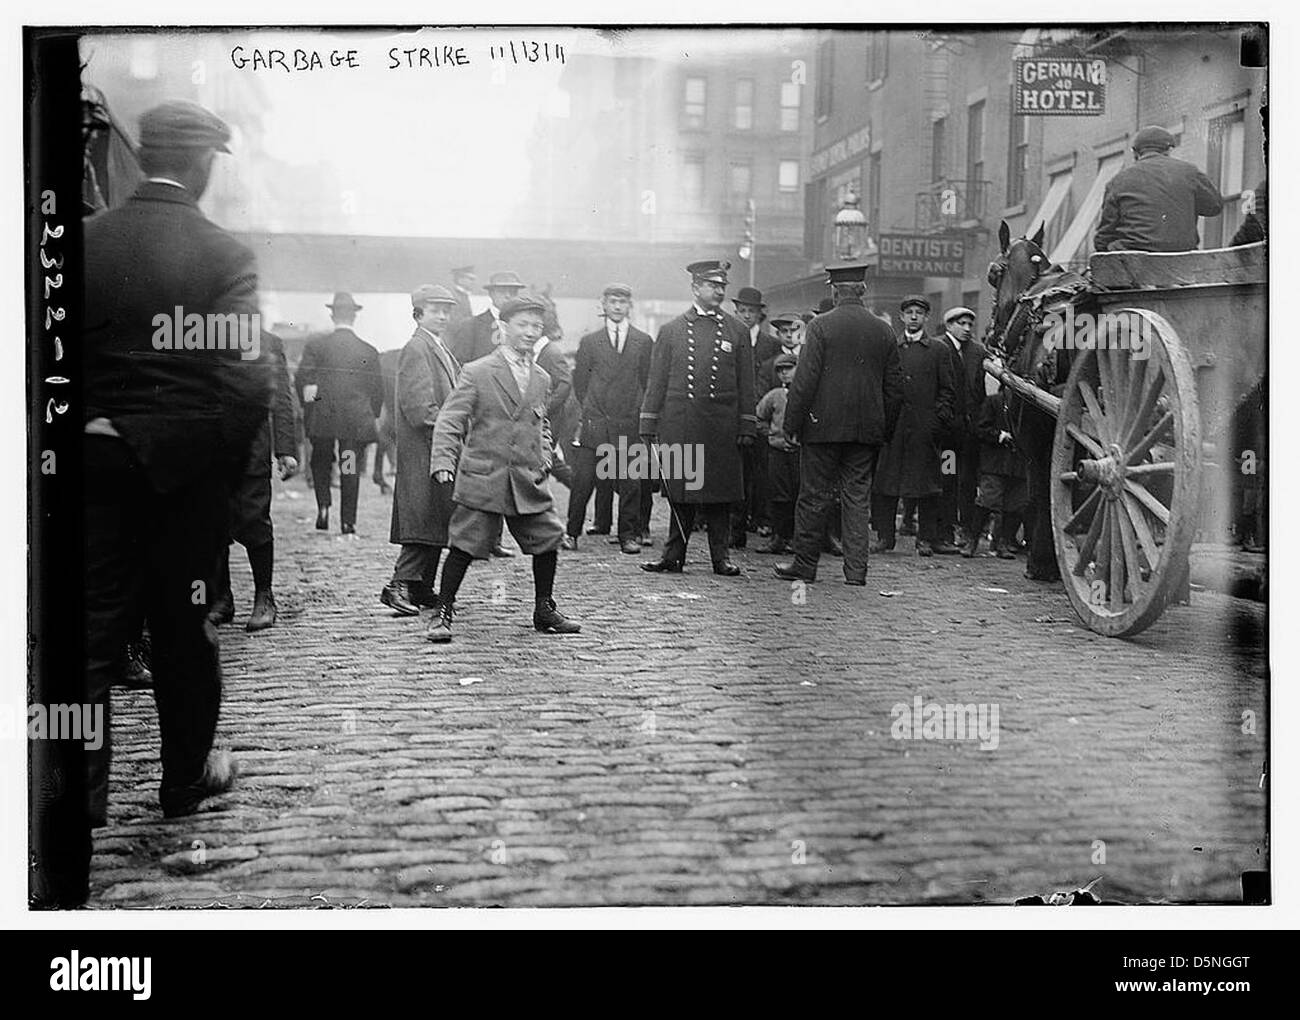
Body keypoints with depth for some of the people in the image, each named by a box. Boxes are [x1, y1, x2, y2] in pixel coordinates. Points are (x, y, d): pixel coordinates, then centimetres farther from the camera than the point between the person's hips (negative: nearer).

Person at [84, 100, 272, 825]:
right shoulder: (225, 255, -11)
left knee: (95, 627, 9)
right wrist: (230, 464, -4)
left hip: (98, 464, 2)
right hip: (189, 468, -2)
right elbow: (248, 380, -18)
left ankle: (84, 791, 10)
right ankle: (188, 778, 26)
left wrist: (97, 425, 9)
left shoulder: (87, 241, -1)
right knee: (183, 628, 11)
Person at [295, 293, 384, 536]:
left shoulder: (315, 345, -3)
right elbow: (378, 390, 4)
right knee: (351, 471, 6)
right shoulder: (369, 351, 1)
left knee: (321, 464, 20)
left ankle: (323, 506, 2)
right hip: (358, 421, 0)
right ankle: (348, 524, 6)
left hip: (323, 418, 0)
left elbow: (302, 379, -7)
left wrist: (308, 397, 10)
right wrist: (370, 417, 16)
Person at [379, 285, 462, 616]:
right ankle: (399, 585, -12)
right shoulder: (416, 349, -10)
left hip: (441, 451, 10)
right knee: (423, 518, -12)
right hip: (423, 450, -10)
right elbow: (419, 407, -18)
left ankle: (422, 589, 14)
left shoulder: (441, 351, 21)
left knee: (437, 522, 9)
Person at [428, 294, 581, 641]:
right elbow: (450, 421, -5)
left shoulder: (541, 380, 13)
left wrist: (544, 458, 12)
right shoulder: (476, 373, -3)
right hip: (482, 479, -5)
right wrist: (444, 462, -16)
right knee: (464, 547, -4)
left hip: (528, 482, 5)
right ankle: (443, 614, 10)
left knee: (548, 542, 6)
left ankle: (544, 611, 23)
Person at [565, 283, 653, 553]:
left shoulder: (644, 342, 9)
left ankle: (629, 535, 11)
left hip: (630, 425, 0)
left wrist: (639, 413, 5)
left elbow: (649, 383, 10)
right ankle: (571, 533, 7)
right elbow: (580, 383, 12)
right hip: (593, 424, 0)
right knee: (582, 481, -4)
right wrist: (592, 410, 8)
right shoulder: (589, 342, 10)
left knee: (630, 484, 0)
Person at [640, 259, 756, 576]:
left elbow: (746, 384, 9)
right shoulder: (671, 330, 8)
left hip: (721, 428, 0)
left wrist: (746, 427, 3)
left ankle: (720, 558, 12)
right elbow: (657, 381, 8)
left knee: (720, 493, 3)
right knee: (679, 491, 4)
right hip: (679, 426, 0)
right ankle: (673, 556, 12)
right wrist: (648, 425, 3)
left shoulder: (738, 332, 9)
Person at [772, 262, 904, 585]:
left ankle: (805, 565, 12)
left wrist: (790, 424, -4)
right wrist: (884, 430, 17)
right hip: (867, 429, 4)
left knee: (815, 497, 4)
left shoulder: (821, 326, -7)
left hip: (824, 425, -4)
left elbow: (805, 379, -10)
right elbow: (895, 387, 9)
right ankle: (856, 570, 8)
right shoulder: (883, 331, 6)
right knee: (858, 497, 8)